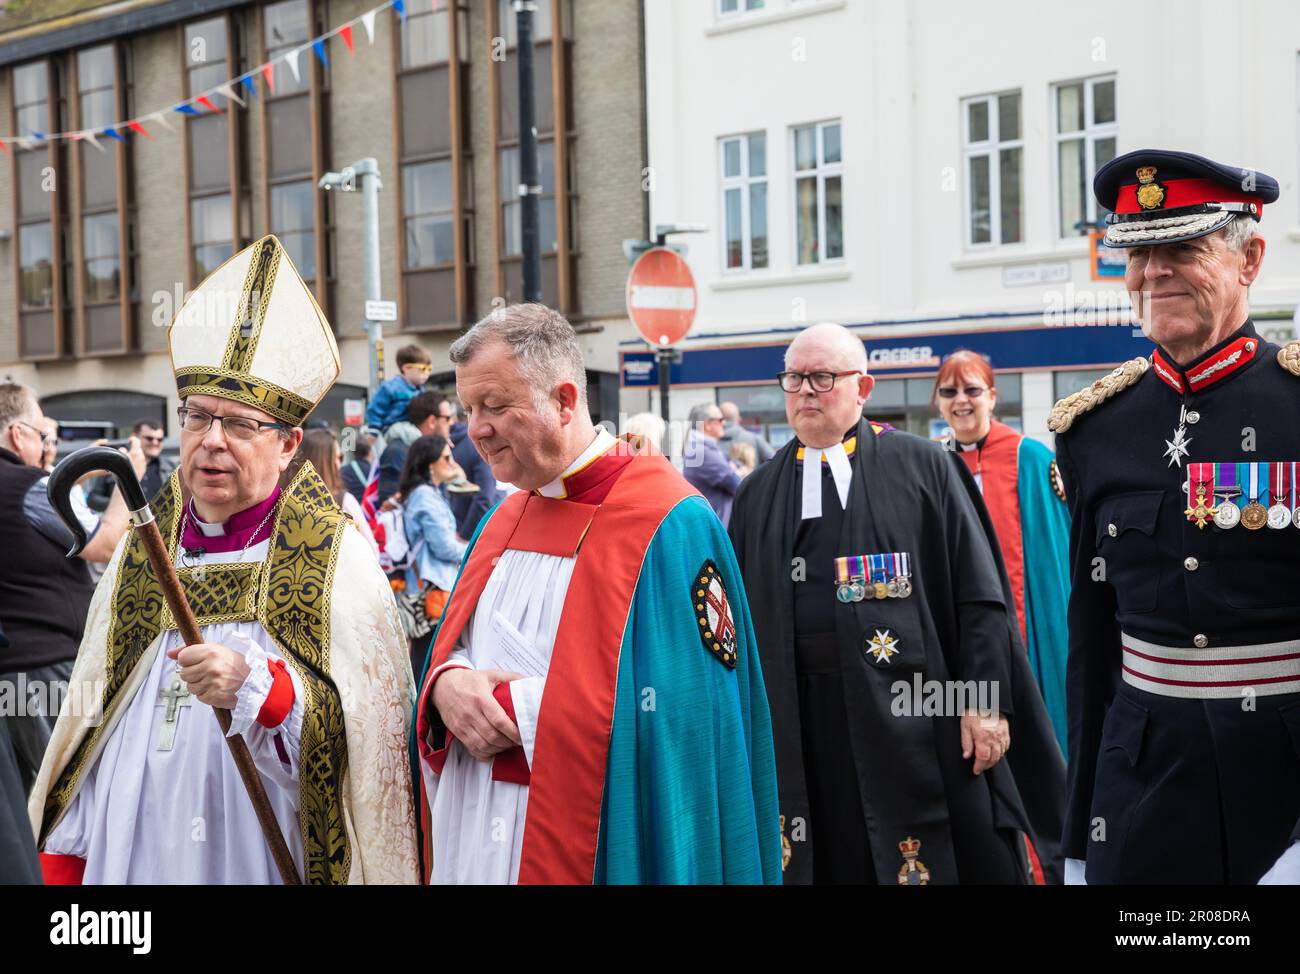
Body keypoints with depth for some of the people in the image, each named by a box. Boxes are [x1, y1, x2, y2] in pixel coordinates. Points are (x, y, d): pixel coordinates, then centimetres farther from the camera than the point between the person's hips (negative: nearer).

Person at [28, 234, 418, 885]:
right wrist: (66, 864, 6)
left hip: (262, 860, -4)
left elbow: (365, 731, -12)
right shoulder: (142, 551, 7)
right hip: (133, 855, 4)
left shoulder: (336, 559, -6)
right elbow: (88, 721, 9)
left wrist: (257, 686, -26)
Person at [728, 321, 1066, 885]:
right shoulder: (759, 494, 11)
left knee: (935, 862, 3)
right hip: (800, 723, 3)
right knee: (830, 862, 7)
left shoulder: (924, 468, 2)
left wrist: (986, 702, -10)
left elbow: (978, 596, -3)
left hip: (912, 716, -2)